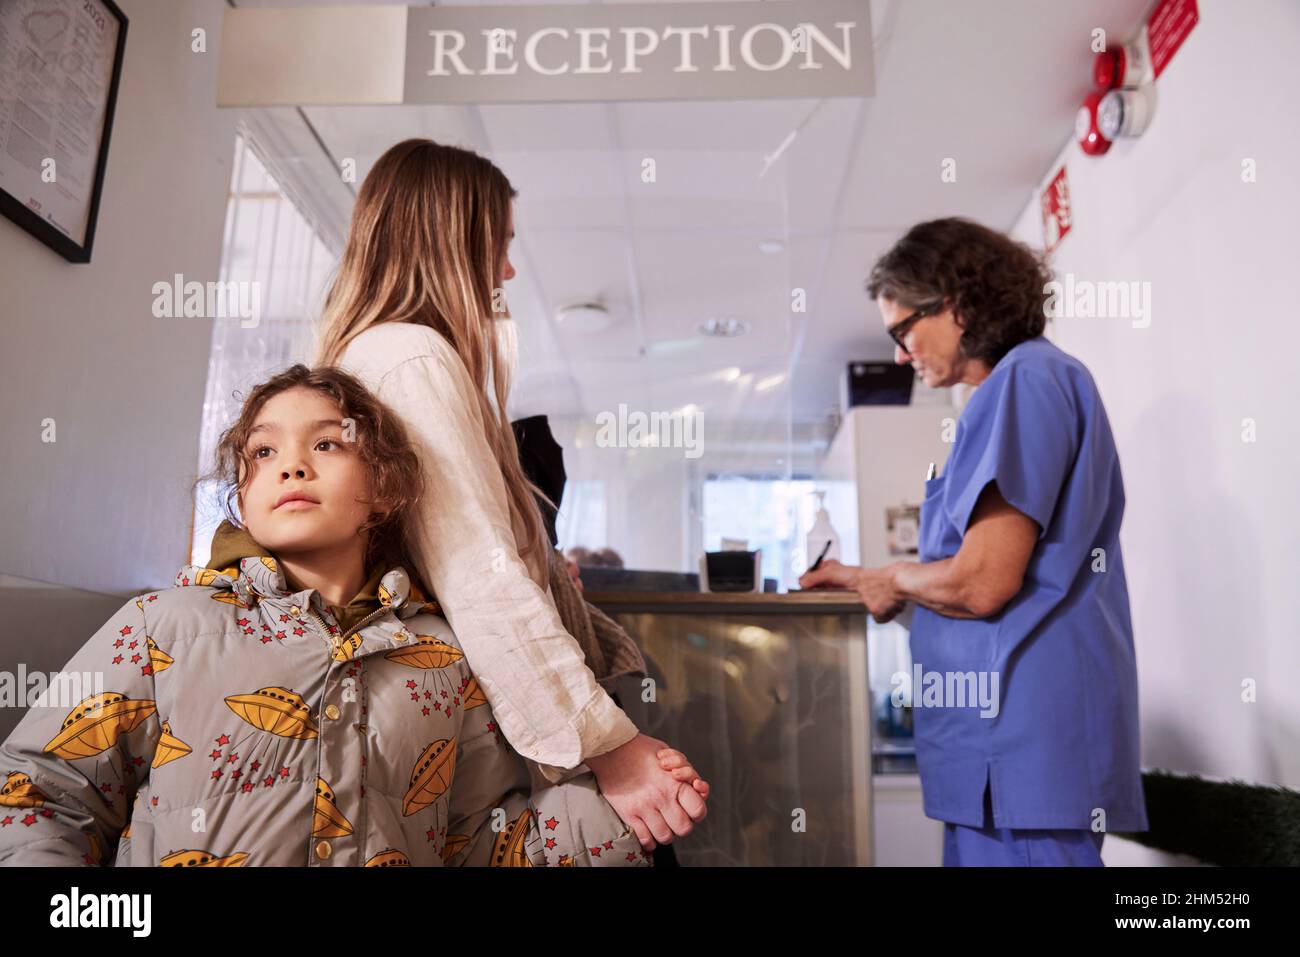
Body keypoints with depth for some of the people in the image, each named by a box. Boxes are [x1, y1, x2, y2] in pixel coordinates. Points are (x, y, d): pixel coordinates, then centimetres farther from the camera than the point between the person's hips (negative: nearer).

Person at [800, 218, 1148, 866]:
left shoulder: (1026, 380, -12)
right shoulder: (1032, 381, 18)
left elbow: (982, 584, -20)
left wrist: (892, 580, -1)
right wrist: (864, 581, 18)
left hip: (1025, 732, -10)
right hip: (1008, 723, 10)